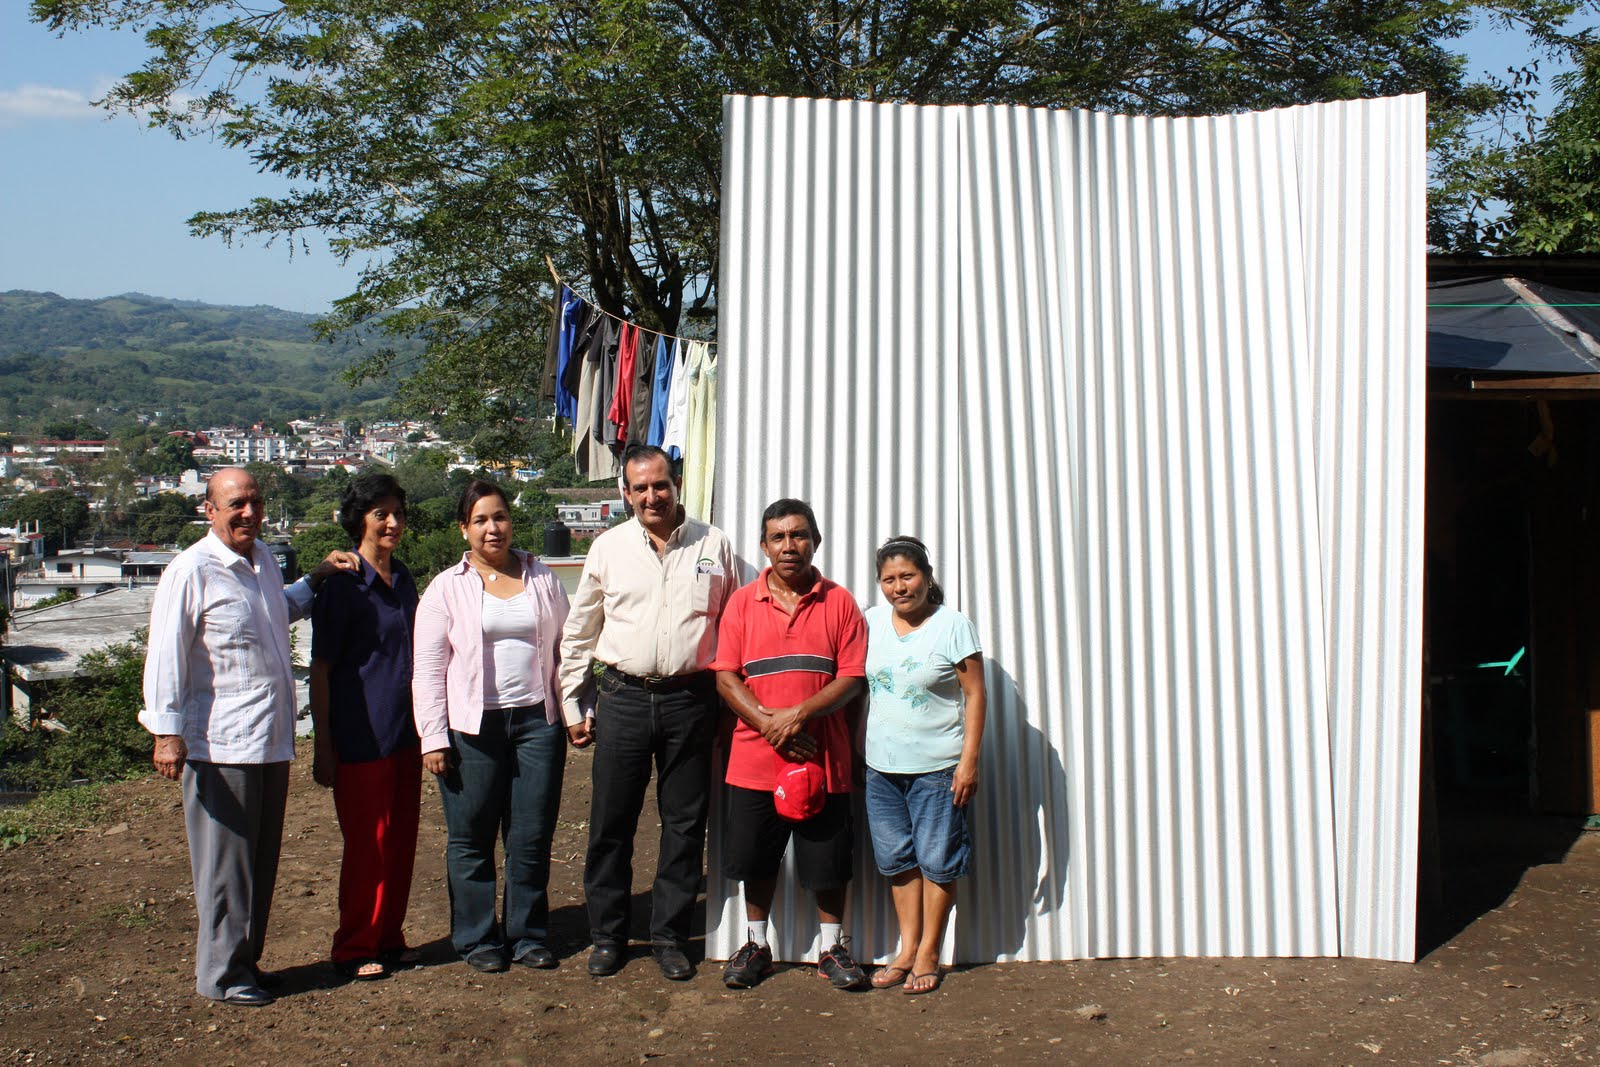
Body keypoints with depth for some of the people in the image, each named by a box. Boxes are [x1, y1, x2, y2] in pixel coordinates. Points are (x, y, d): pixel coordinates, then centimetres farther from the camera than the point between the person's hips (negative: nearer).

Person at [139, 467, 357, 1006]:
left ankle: (246, 959, 29)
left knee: (261, 860, 16)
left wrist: (316, 578, 21)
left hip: (272, 739, 8)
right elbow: (165, 654, -13)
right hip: (220, 744, -8)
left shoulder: (264, 560, 12)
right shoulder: (191, 571, -12)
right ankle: (222, 973, 15)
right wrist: (167, 732, -15)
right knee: (225, 865, 2)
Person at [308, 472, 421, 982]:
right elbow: (320, 670, -9)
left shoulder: (403, 579, 10)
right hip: (361, 735, -6)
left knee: (401, 839, 11)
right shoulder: (342, 585, -10)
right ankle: (354, 949, 15)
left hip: (405, 733, 6)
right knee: (368, 844, 1)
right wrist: (323, 747, -11)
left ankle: (389, 938, 24)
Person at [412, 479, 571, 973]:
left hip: (537, 719, 2)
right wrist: (433, 736, -6)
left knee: (533, 837, 5)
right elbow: (428, 667, 1)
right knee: (471, 839, 5)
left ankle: (529, 935, 19)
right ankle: (478, 939, 18)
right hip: (472, 726, -2)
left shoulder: (542, 579, 11)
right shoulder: (447, 588, 3)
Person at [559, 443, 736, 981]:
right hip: (624, 698, 0)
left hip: (690, 699, 0)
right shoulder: (608, 547, 6)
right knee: (611, 822, 4)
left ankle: (670, 936, 20)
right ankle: (607, 935, 20)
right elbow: (579, 631, 12)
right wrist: (572, 704, 9)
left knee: (684, 823, 6)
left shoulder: (713, 545, 5)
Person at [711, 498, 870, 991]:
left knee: (828, 861, 7)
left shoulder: (839, 603, 2)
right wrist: (769, 723, -15)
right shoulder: (742, 603, 4)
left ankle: (833, 948, 24)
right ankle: (757, 945, 28)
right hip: (755, 759, 1)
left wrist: (798, 715, -17)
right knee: (756, 858, 11)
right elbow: (726, 677, -1)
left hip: (823, 759, -1)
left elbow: (853, 678, -4)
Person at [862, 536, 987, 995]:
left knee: (937, 860, 3)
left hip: (937, 767, -4)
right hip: (882, 765, 4)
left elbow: (975, 695, -7)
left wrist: (969, 760, -12)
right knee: (897, 859, 11)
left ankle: (928, 954, 16)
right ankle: (907, 949, 24)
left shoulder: (952, 624, -9)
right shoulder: (872, 621, 3)